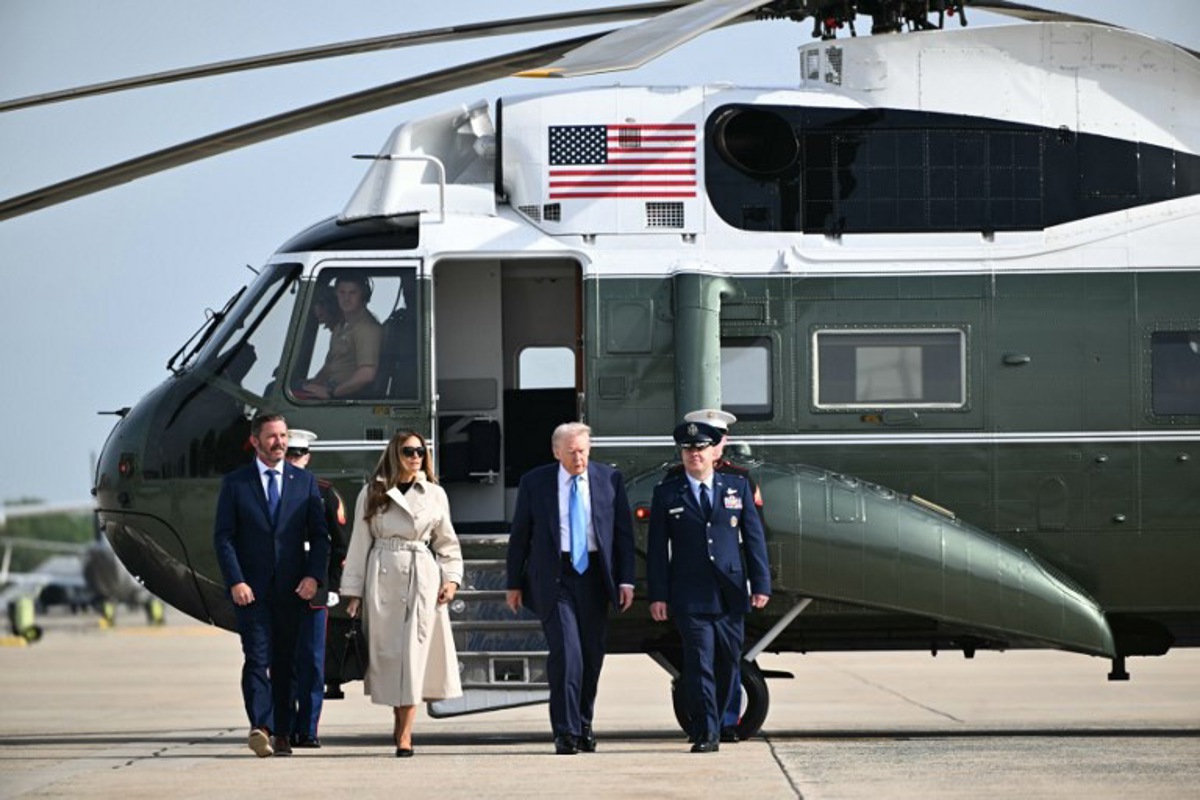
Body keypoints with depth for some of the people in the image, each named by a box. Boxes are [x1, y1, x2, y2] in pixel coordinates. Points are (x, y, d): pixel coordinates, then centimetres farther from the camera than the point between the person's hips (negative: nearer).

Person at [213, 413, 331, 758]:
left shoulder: (305, 481, 9)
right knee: (257, 657, -13)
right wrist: (235, 582, -12)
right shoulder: (235, 483, 4)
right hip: (251, 589, -2)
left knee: (285, 662, 6)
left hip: (292, 588, 2)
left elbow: (319, 534, 7)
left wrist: (314, 576, -7)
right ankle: (261, 728, -24)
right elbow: (223, 537, 0)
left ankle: (281, 733, 10)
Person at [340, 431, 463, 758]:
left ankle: (405, 732, -7)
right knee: (387, 651, 0)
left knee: (413, 651, -7)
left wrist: (452, 578, 2)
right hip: (382, 579, 0)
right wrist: (353, 591, 3)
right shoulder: (372, 494, 6)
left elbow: (446, 542, 15)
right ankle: (399, 717, 17)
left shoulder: (434, 495, 10)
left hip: (422, 577, 0)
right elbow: (359, 544, 6)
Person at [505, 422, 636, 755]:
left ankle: (583, 725, 25)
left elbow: (624, 532, 6)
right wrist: (515, 584, 4)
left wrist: (626, 580, -1)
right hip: (554, 577, -3)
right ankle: (566, 731, -11)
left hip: (594, 578, 3)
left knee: (592, 655, 8)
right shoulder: (534, 483, 1)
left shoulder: (610, 480, 4)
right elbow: (519, 536, 6)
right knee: (566, 652, -14)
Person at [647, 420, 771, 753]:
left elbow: (754, 537, 9)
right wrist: (658, 595, -4)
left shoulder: (737, 487, 10)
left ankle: (712, 722, 24)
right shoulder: (667, 493, 5)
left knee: (727, 663, 8)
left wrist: (761, 584, 2)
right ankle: (706, 733, -9)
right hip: (690, 597, -2)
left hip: (730, 595, 2)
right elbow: (657, 548, 3)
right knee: (699, 663, -9)